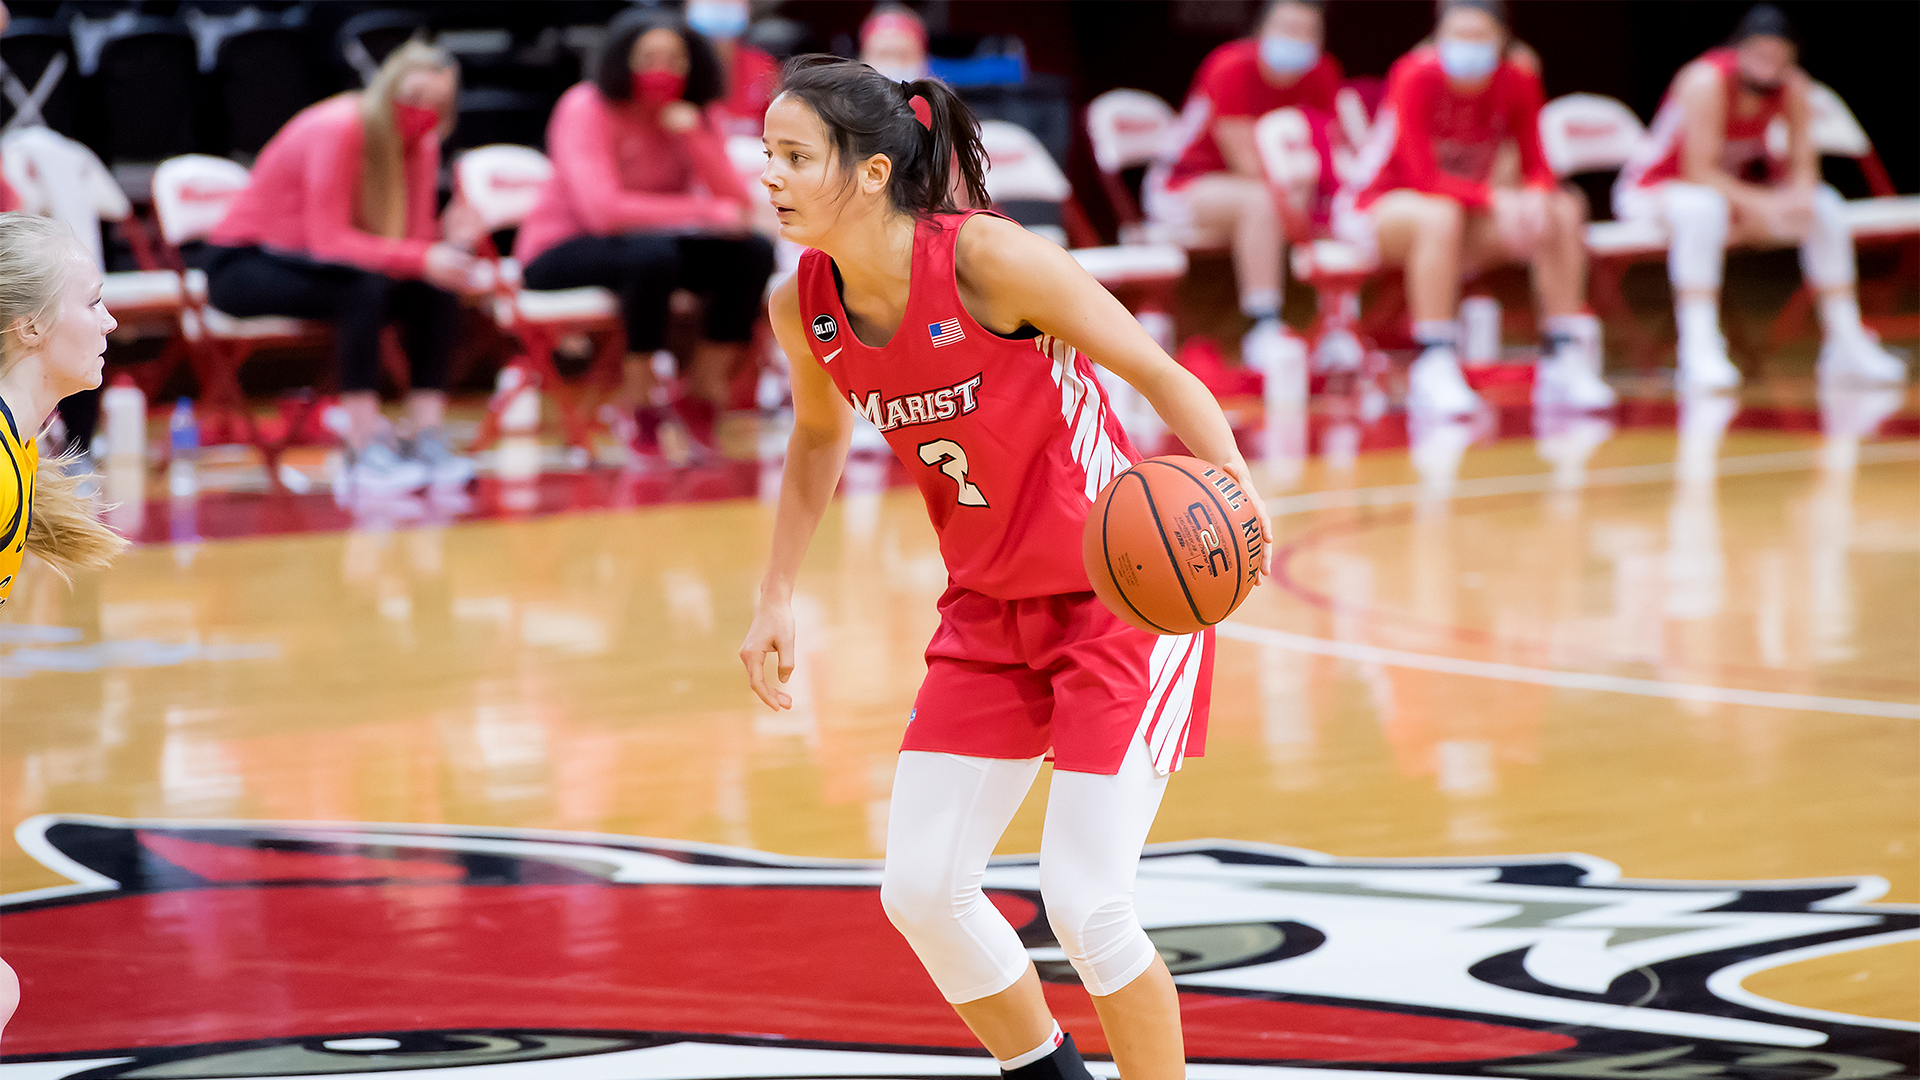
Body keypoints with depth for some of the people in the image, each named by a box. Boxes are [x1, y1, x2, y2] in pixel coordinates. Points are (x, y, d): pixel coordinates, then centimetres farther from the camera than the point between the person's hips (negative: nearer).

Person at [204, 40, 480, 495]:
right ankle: (366, 449, -36)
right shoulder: (338, 130, -24)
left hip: (310, 266, 7)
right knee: (364, 287, -35)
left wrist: (447, 247, -32)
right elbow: (328, 240, -31)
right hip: (245, 266, -7)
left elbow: (415, 239, -9)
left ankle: (427, 438, -22)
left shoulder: (421, 144, -2)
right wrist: (422, 259, -39)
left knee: (435, 292, -17)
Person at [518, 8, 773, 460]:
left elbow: (735, 203, -9)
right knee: (652, 255, -37)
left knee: (754, 254, -15)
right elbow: (602, 209, -31)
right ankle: (640, 400, -22)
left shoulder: (691, 116, 1)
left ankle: (704, 386, -5)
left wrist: (694, 136, -23)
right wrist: (703, 212, -27)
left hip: (649, 244, 6)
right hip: (562, 252, -6)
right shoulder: (587, 110, -18)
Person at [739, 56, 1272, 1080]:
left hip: (1124, 598, -6)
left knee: (1084, 901, -13)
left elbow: (1162, 375, -17)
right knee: (920, 888, 1)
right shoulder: (802, 307, -6)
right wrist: (777, 598, 10)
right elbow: (819, 435, 16)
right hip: (990, 611, 6)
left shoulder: (987, 258, -24)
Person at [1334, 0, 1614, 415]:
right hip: (1375, 206, -5)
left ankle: (1566, 361, -16)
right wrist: (1496, 199, -40)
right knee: (1440, 216, -39)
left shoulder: (1518, 79, -9)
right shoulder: (1415, 76, -23)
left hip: (1465, 202, 5)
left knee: (1562, 216, -17)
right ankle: (1434, 369, -37)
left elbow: (1536, 167, -6)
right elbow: (1425, 179, -27)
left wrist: (1537, 196, -31)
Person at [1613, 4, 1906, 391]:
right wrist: (1765, 203, -40)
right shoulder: (1707, 81, -30)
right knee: (1704, 208, -40)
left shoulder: (1791, 86, -11)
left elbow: (1803, 163, -10)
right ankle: (1700, 353, -42)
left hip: (1733, 186, 7)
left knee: (1824, 206, -8)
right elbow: (1700, 172, -31)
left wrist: (1800, 196, -33)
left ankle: (1846, 345, 0)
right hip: (1652, 188, -7)